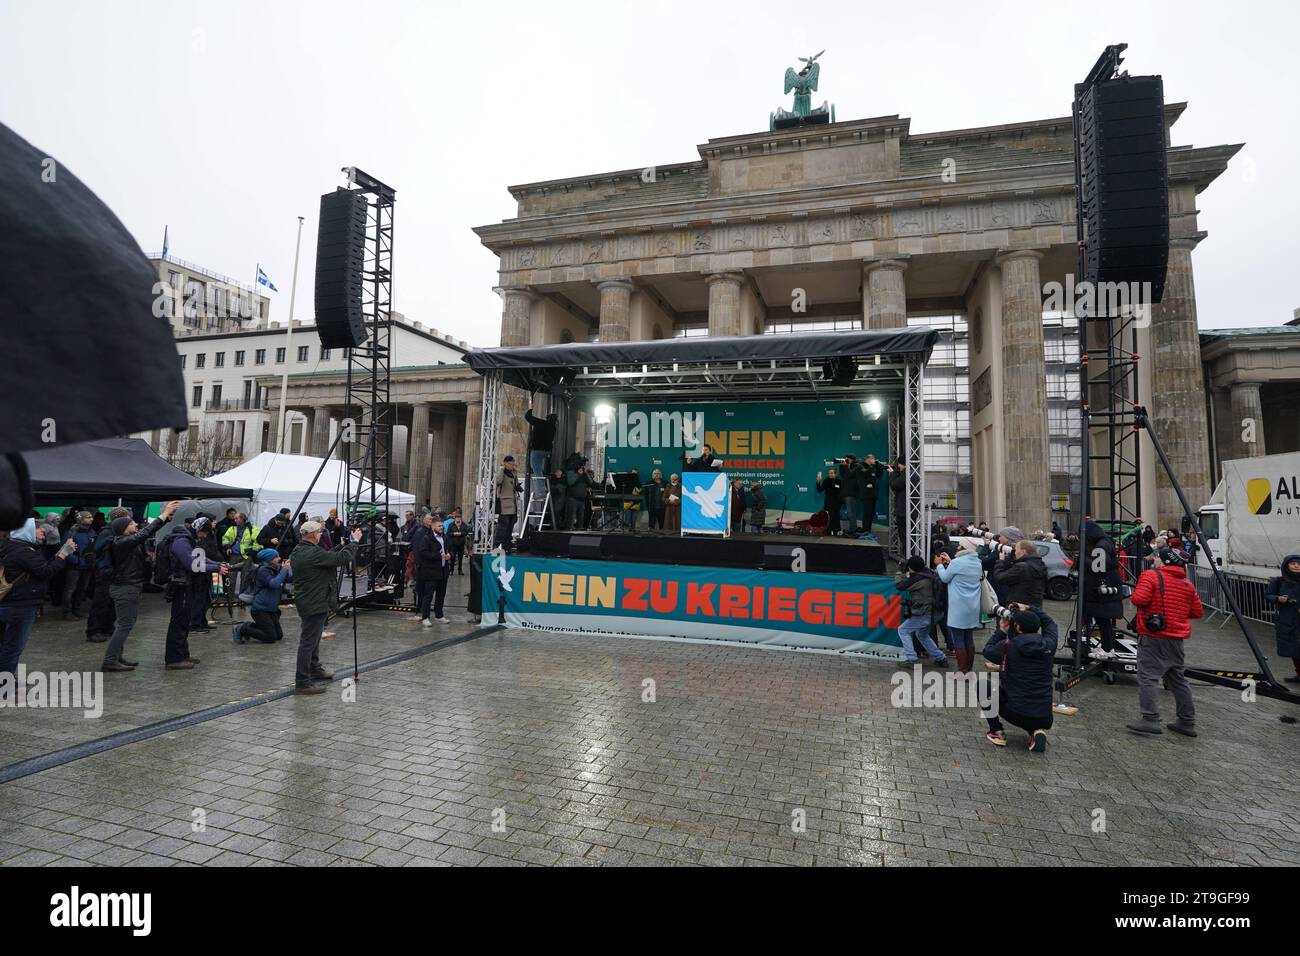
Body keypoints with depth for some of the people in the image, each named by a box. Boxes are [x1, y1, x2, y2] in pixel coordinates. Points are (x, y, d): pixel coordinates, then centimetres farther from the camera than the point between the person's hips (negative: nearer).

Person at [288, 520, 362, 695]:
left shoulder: (298, 551, 7)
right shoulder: (313, 553, -24)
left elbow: (329, 555, 11)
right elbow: (342, 558, -23)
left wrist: (345, 544, 6)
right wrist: (354, 541, -9)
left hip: (305, 601, 10)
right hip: (314, 604, -10)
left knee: (313, 637, 25)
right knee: (308, 642, -3)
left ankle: (315, 669, 42)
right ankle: (302, 682, 4)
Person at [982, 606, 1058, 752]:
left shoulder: (1008, 647, -12)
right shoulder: (1048, 645, -2)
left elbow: (987, 651, 10)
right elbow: (1051, 623, 19)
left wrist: (1001, 631, 16)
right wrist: (1029, 610, 18)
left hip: (1016, 713, -4)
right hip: (1045, 718, 4)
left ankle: (997, 733, 14)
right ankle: (1036, 731, 7)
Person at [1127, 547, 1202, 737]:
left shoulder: (1150, 575, -10)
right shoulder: (1187, 584, 11)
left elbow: (1139, 599, -22)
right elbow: (1198, 612, 14)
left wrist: (1136, 592, 0)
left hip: (1153, 637, -7)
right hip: (1177, 638, 7)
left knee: (1148, 676, -7)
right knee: (1177, 678, 16)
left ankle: (1151, 720, -14)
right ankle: (1187, 722, 22)